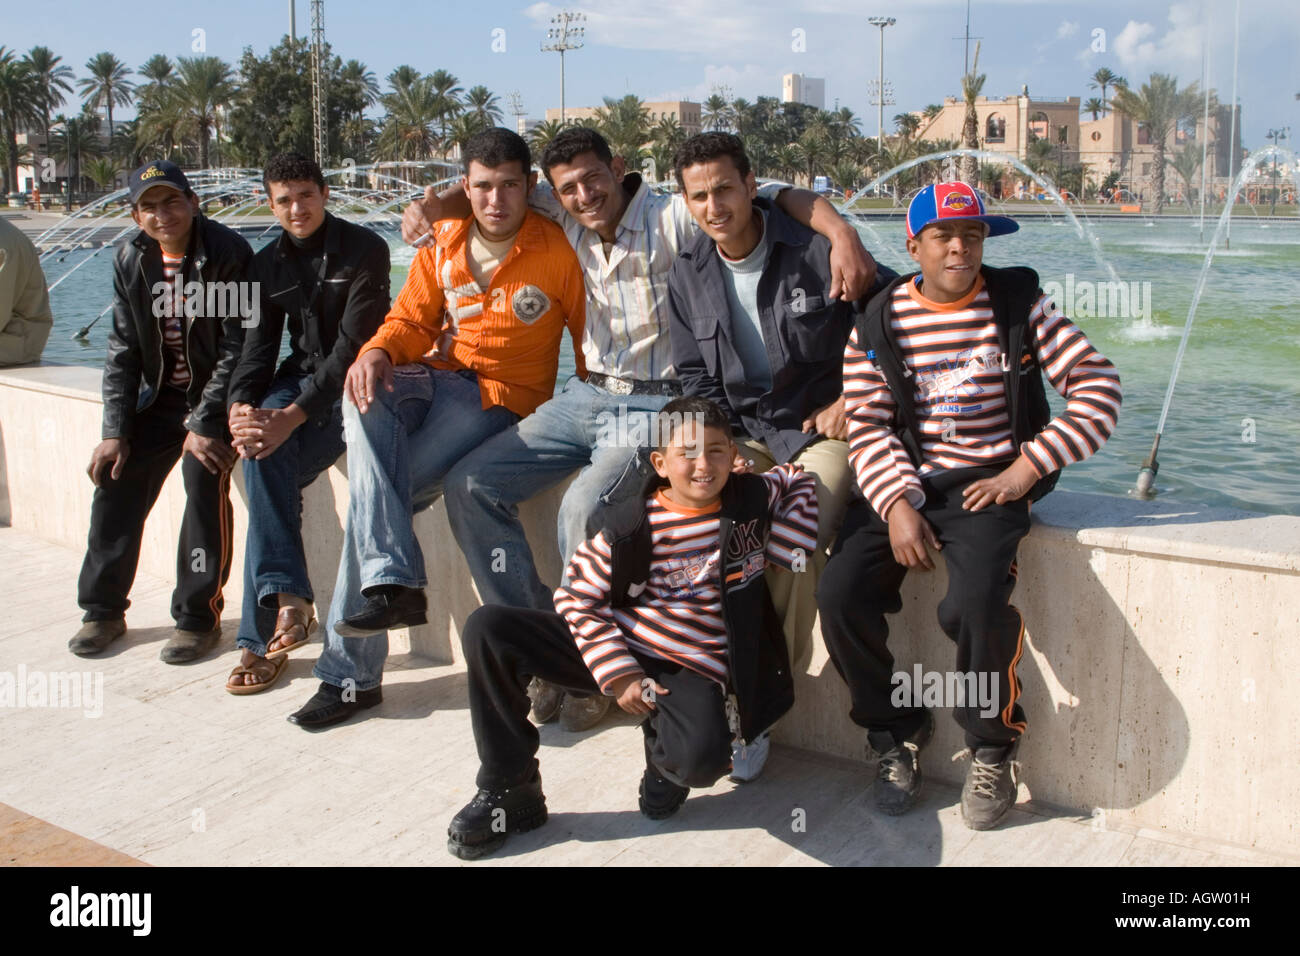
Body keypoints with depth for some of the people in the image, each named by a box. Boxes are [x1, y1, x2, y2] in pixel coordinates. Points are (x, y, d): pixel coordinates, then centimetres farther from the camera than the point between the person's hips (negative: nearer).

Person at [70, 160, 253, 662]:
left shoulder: (228, 253, -15)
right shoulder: (131, 259, 2)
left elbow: (238, 347, -17)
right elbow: (123, 350, 5)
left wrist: (205, 423, -22)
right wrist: (115, 431, -2)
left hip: (217, 395, -6)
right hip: (161, 396, 6)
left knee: (204, 474, -26)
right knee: (116, 479, -4)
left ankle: (198, 617, -13)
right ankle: (103, 609, 14)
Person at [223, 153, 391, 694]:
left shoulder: (364, 251, -10)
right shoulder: (269, 264, 10)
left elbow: (353, 346, -18)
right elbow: (259, 345, 4)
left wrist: (293, 415, -28)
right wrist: (240, 405, -19)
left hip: (351, 385, -5)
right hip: (300, 376, 5)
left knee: (271, 469, -25)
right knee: (261, 450, -27)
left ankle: (261, 635, -20)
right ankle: (286, 597, -30)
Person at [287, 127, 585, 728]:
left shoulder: (556, 250, -6)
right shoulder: (443, 243, 8)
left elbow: (592, 336, 0)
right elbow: (412, 319, 11)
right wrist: (378, 353, -11)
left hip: (501, 395, -6)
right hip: (437, 375, 6)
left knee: (374, 495, -21)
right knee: (365, 397, -28)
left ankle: (350, 673, -12)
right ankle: (392, 582, -28)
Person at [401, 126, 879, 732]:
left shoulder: (673, 219, -13)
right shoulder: (565, 219, 4)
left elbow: (772, 195, -18)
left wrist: (842, 234, -34)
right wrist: (438, 202, -2)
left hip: (656, 406, -7)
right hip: (587, 394, 7)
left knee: (582, 507, -32)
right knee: (471, 486, -5)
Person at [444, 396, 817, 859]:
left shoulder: (755, 498, -2)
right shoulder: (630, 524, -7)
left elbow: (797, 478, 21)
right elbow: (576, 598, -2)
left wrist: (781, 545, 3)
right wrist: (616, 673, -12)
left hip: (695, 669, -1)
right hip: (617, 648, 2)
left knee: (701, 757, -38)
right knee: (487, 629, -16)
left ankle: (664, 757, 6)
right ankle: (508, 791, -4)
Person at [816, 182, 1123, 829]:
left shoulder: (1019, 304, 3)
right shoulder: (878, 324, 5)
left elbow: (1099, 388, 0)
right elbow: (867, 427, 2)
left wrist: (1027, 468, -8)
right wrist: (897, 504, -13)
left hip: (989, 481, -2)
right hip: (903, 483, 3)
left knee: (974, 603, -28)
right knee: (840, 594, -18)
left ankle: (993, 747, 2)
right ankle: (897, 730, 9)